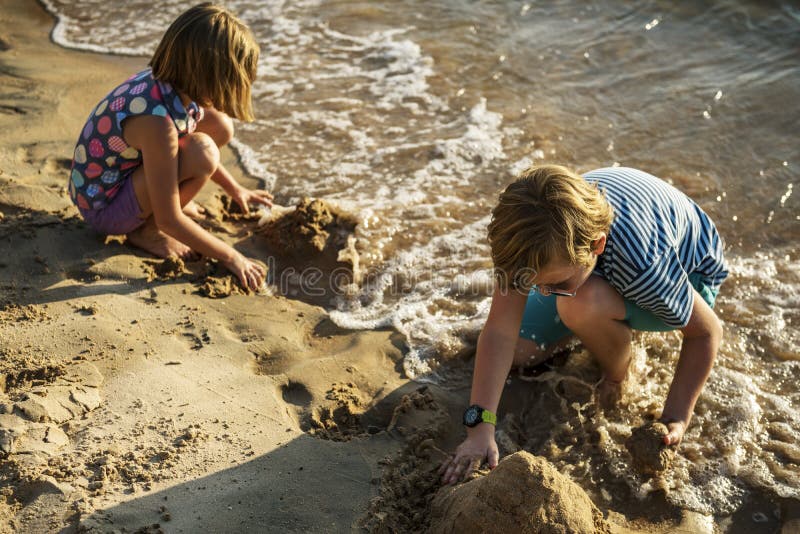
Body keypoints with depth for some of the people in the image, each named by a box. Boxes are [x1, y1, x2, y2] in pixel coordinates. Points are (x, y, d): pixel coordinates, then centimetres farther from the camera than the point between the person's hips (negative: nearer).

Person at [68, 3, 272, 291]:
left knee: (220, 126, -2)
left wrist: (236, 190, 16)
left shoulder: (167, 80, -11)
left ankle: (163, 195, 11)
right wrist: (231, 257, -20)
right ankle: (146, 232, -9)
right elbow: (169, 221, -29)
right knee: (203, 154, -30)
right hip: (103, 208, -8)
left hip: (124, 174, 8)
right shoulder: (157, 122, -35)